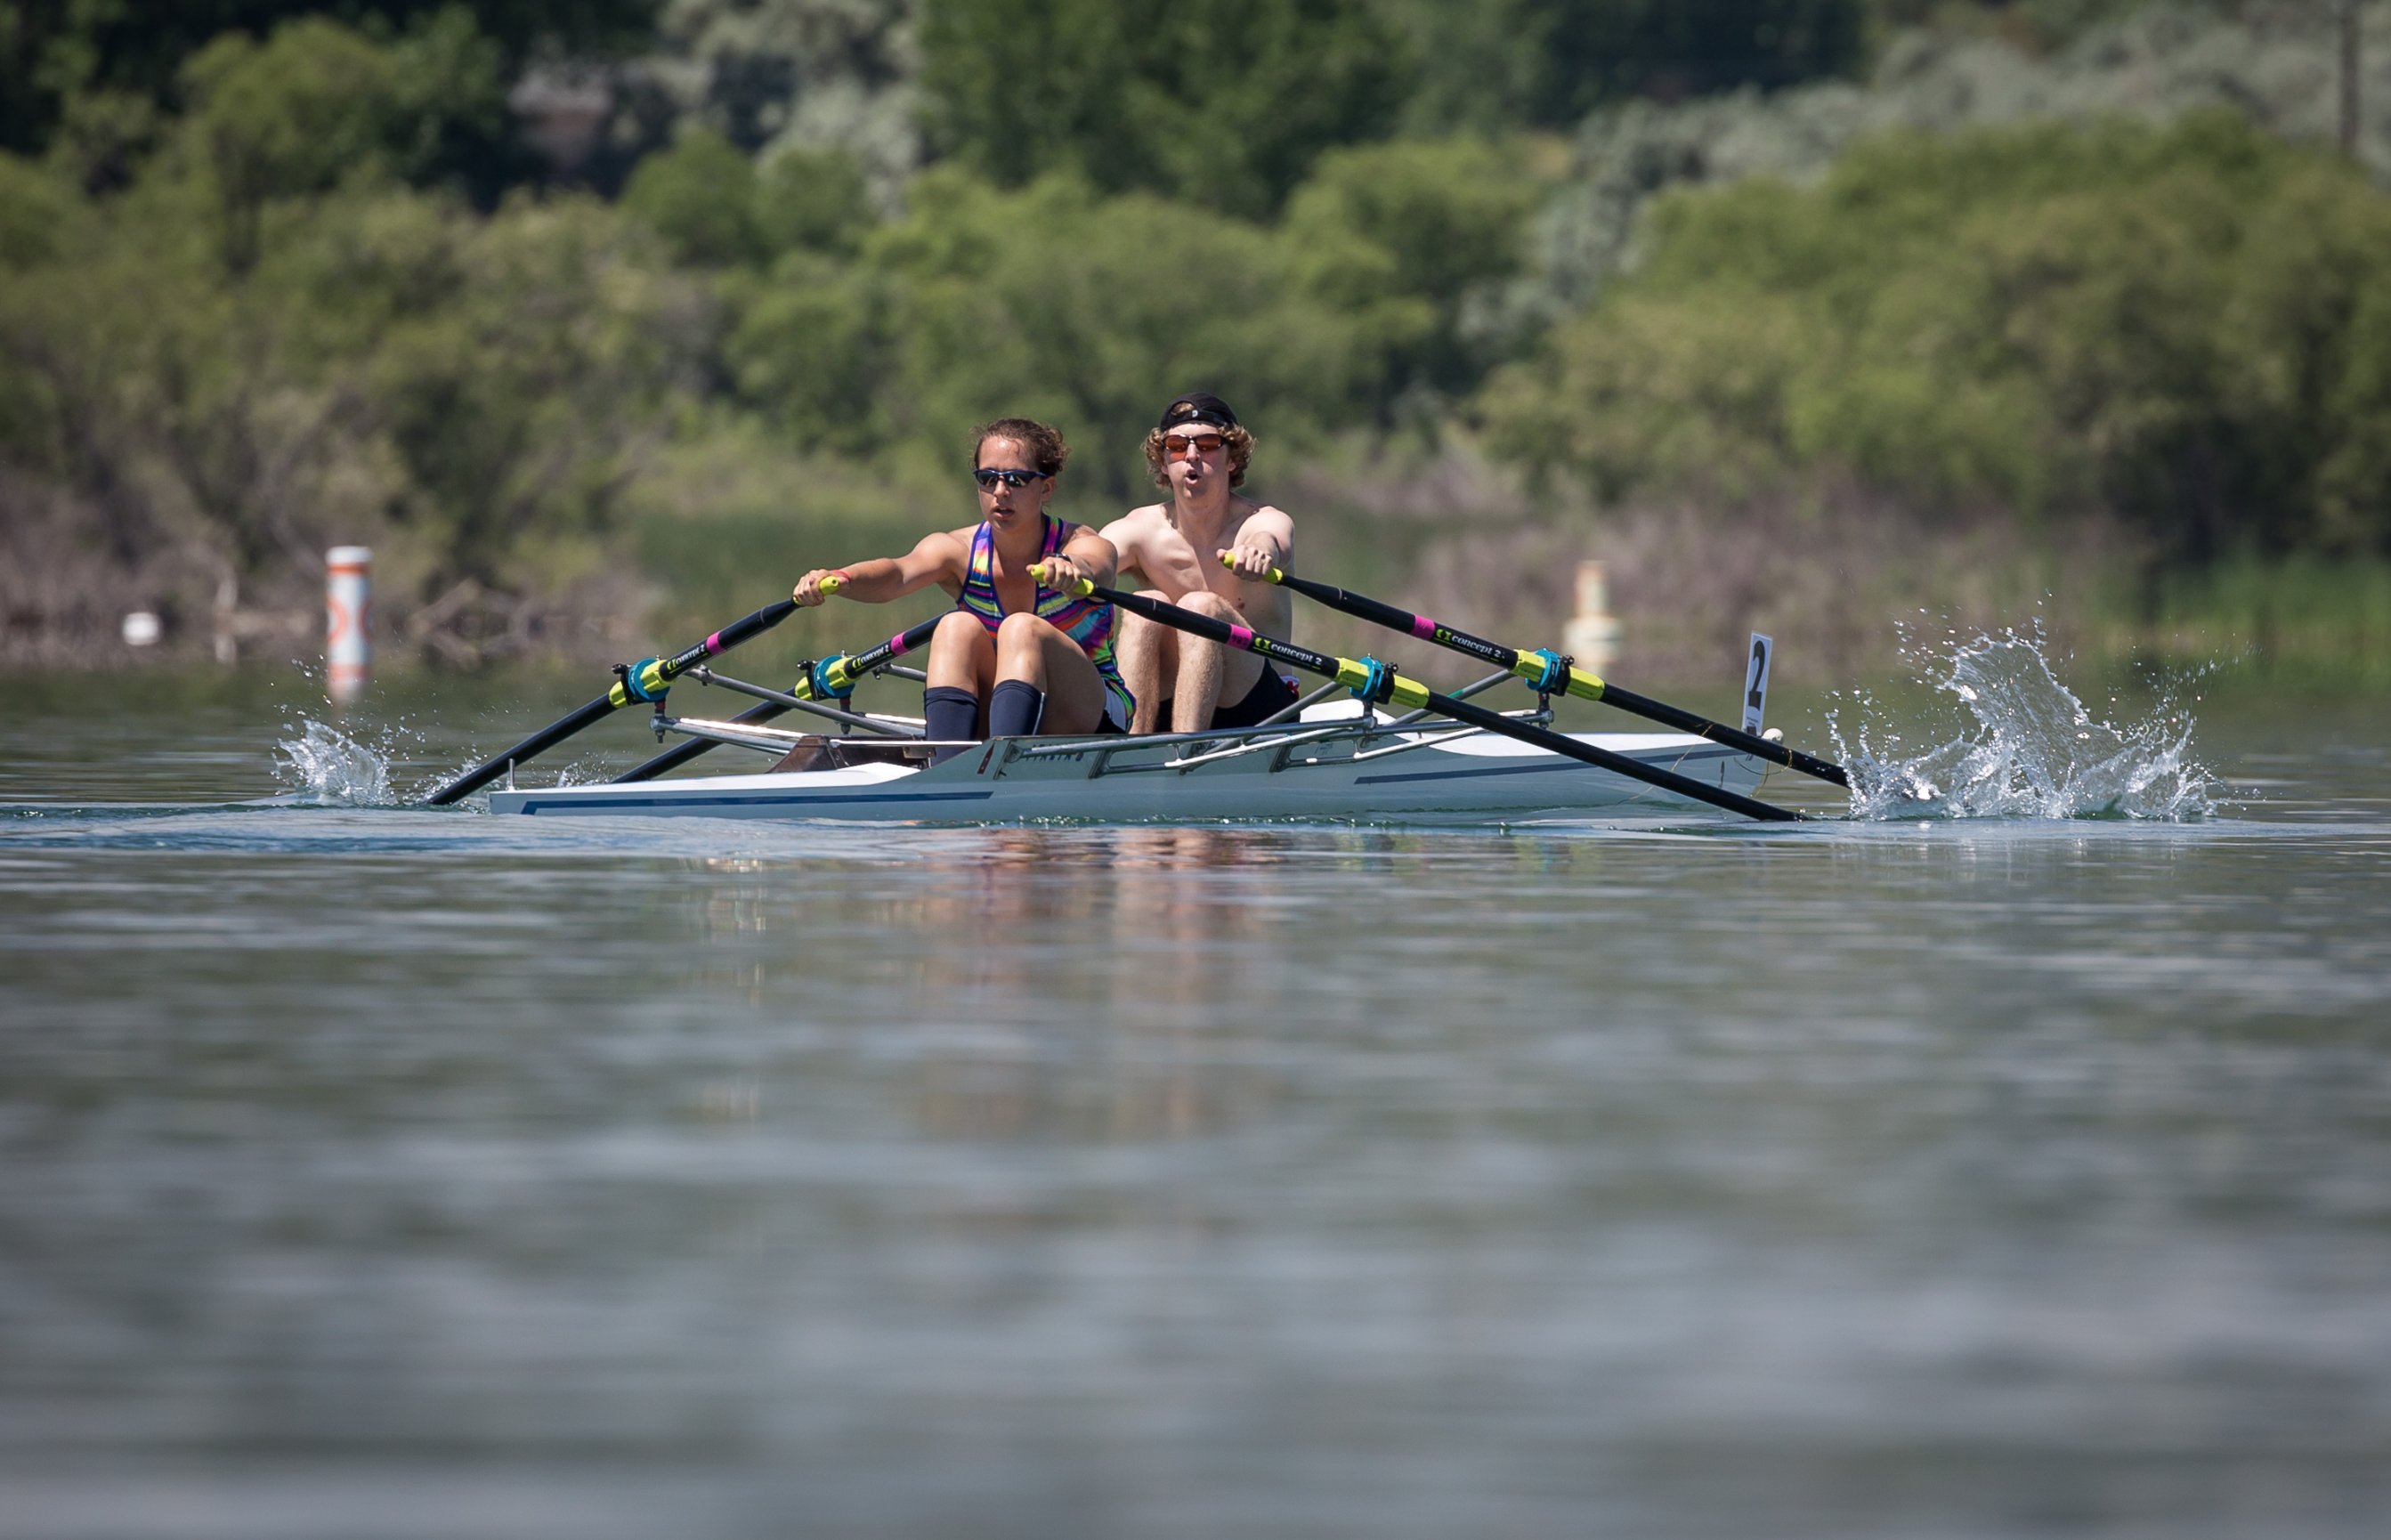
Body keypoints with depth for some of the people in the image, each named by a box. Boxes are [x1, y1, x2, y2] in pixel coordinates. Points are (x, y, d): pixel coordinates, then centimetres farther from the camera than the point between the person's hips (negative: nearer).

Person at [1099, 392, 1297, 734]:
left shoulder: (1268, 523, -7)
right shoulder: (1141, 531, -1)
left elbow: (1268, 540, -33)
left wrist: (1259, 551, -60)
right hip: (1163, 711, 2)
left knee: (1201, 606, -27)